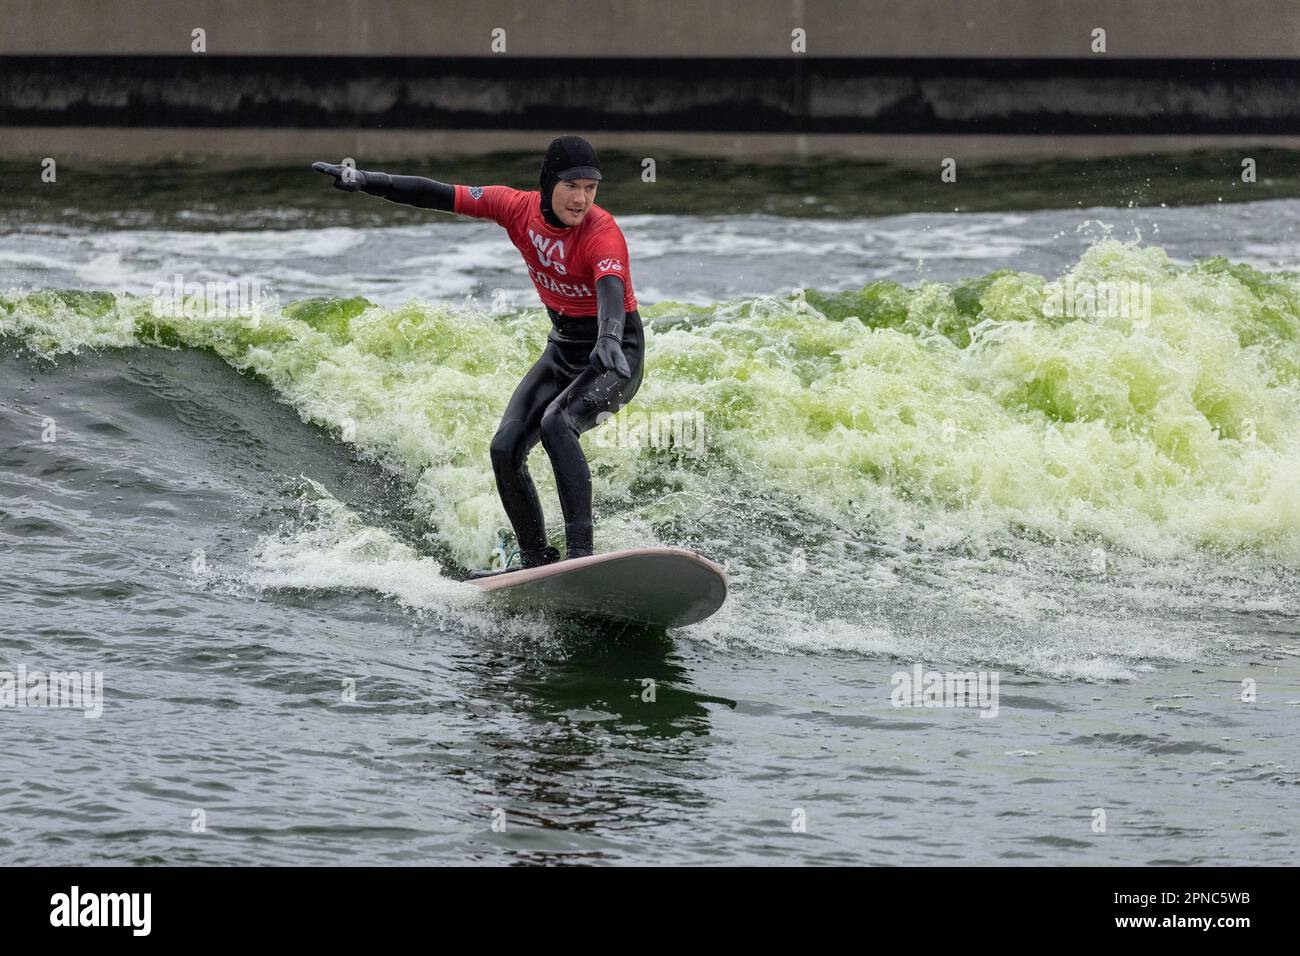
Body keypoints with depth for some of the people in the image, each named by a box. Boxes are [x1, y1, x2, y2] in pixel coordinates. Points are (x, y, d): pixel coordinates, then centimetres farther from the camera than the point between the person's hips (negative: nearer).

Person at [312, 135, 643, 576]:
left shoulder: (602, 233, -25)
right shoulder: (518, 208, -9)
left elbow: (612, 293, -43)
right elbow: (439, 196, -2)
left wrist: (608, 341, -63)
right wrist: (364, 181, -4)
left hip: (618, 354, -7)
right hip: (563, 349, 7)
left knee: (556, 424, -31)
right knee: (506, 448, -7)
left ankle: (580, 551, -35)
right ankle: (535, 558, 4)